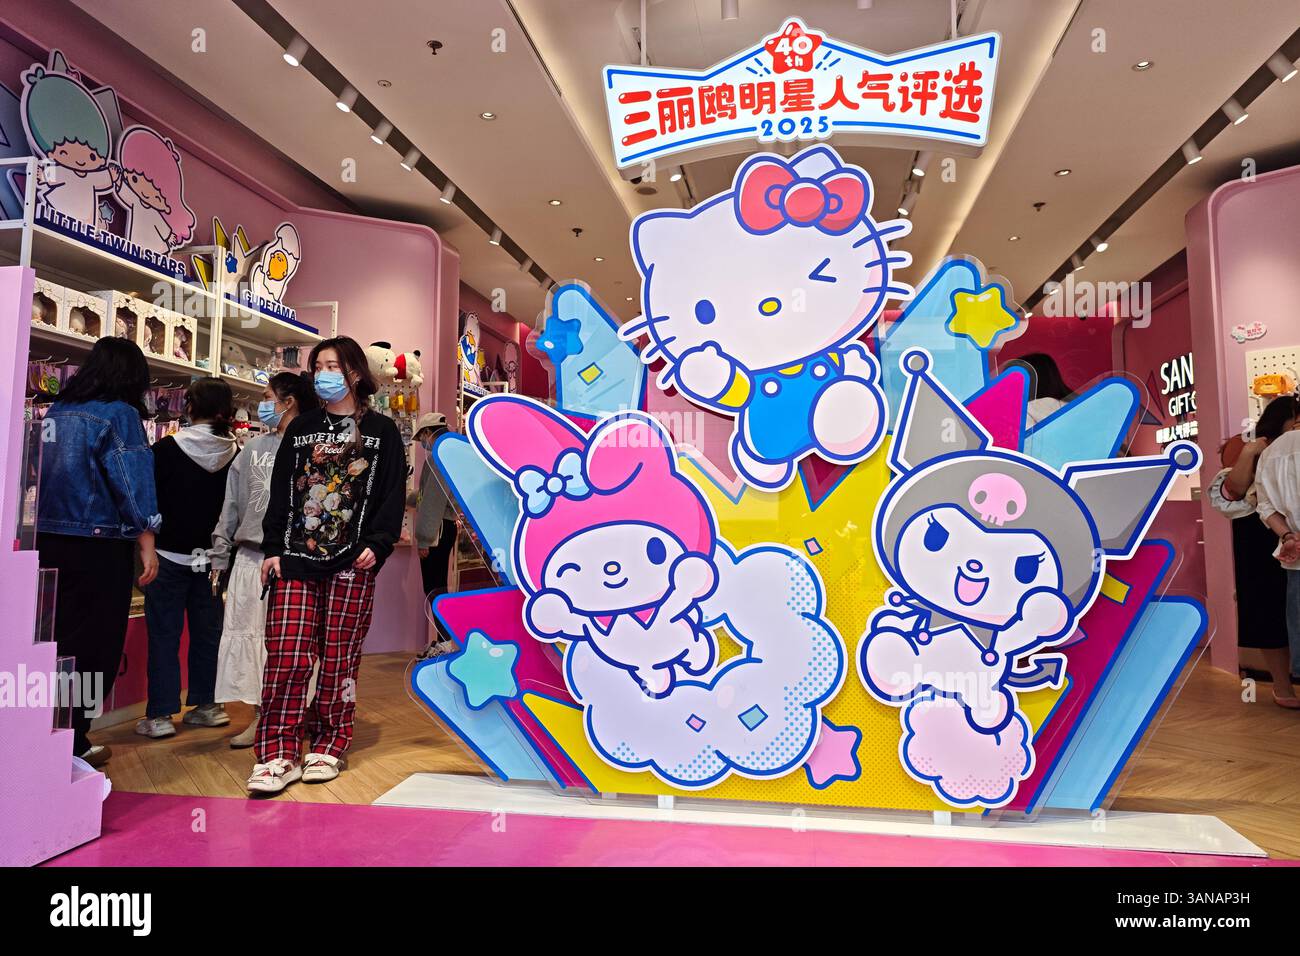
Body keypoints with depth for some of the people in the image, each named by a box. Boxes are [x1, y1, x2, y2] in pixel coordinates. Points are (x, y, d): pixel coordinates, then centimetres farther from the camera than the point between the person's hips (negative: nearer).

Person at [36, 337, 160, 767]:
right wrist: (146, 542, -12)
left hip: (47, 539, 7)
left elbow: (42, 472, 15)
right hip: (97, 544, -7)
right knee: (95, 646, 3)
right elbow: (132, 483, -16)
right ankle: (70, 744, 8)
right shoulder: (119, 413, -10)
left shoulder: (57, 409, 10)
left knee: (58, 641, 16)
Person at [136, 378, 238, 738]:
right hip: (214, 556, 3)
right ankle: (206, 704, 21)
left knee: (164, 633, 5)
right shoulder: (235, 452, -3)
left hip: (171, 553, -3)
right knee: (208, 631, 12)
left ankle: (160, 714, 8)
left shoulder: (166, 449, -10)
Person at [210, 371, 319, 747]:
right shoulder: (252, 449, 14)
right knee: (245, 635, 6)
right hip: (250, 557, 6)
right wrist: (220, 556, 11)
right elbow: (231, 506, 15)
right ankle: (260, 716, 16)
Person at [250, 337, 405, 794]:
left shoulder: (381, 430, 7)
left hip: (352, 562, -2)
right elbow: (280, 491, 14)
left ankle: (328, 747, 16)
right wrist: (273, 549, 4)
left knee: (339, 658, 3)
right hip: (296, 557, 3)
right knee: (285, 656, -6)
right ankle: (279, 755, 2)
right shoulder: (301, 428, 17)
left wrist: (377, 545, -11)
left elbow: (393, 494, 1)